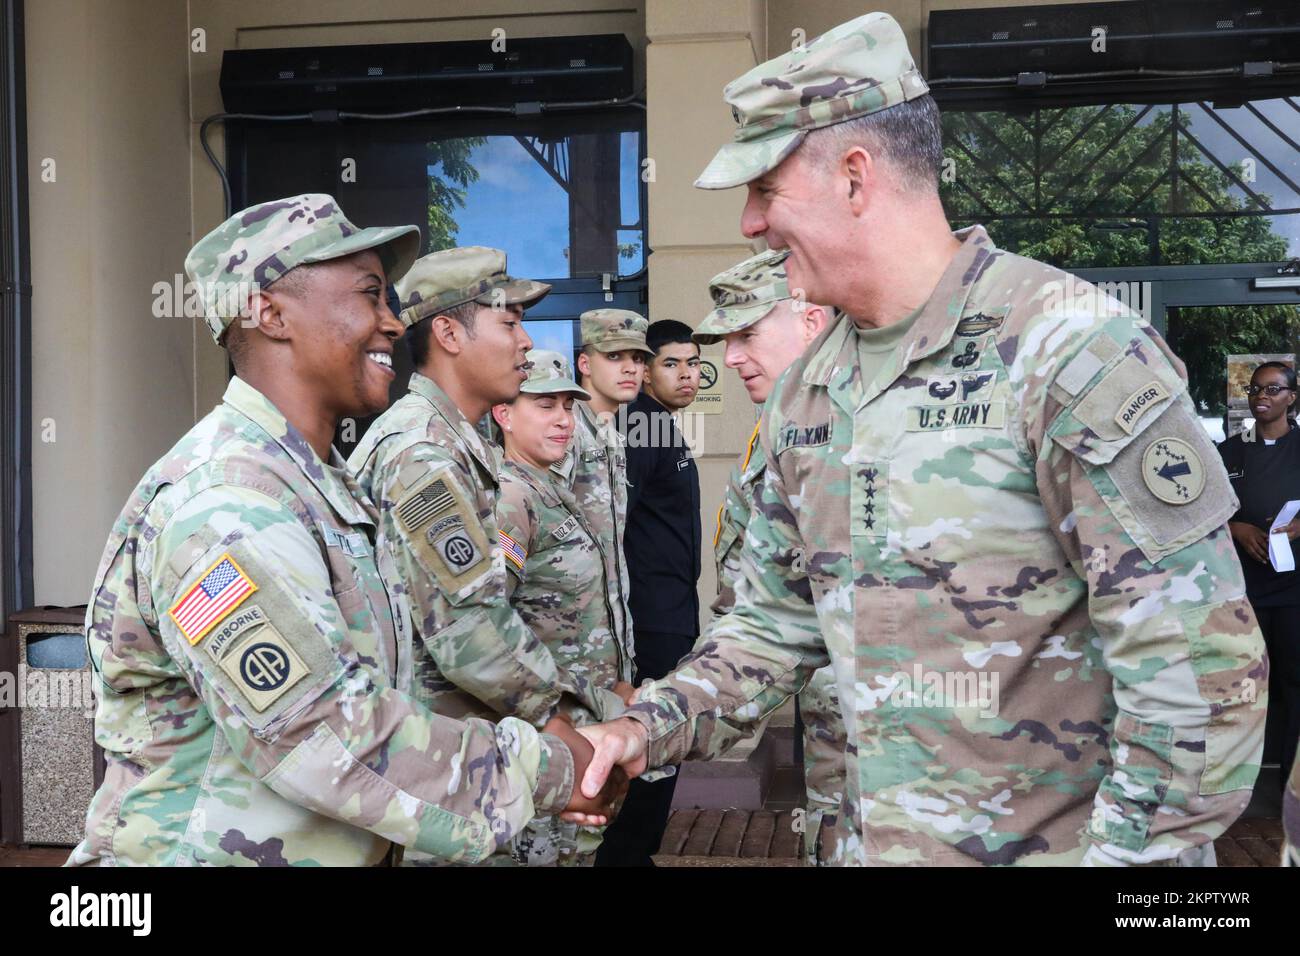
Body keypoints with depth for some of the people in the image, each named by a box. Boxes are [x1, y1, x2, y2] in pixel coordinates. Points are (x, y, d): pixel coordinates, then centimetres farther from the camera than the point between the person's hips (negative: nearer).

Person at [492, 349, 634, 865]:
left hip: (591, 718, 9)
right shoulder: (508, 497, -16)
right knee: (559, 851, -1)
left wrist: (615, 686, 15)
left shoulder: (558, 493, 14)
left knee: (583, 848, 16)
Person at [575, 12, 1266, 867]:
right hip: (875, 839, 6)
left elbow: (1198, 656, -19)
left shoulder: (1071, 350, -18)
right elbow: (779, 620, 11)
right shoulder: (808, 393, 4)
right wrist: (652, 726, -2)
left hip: (1061, 842, -6)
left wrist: (1131, 850, -18)